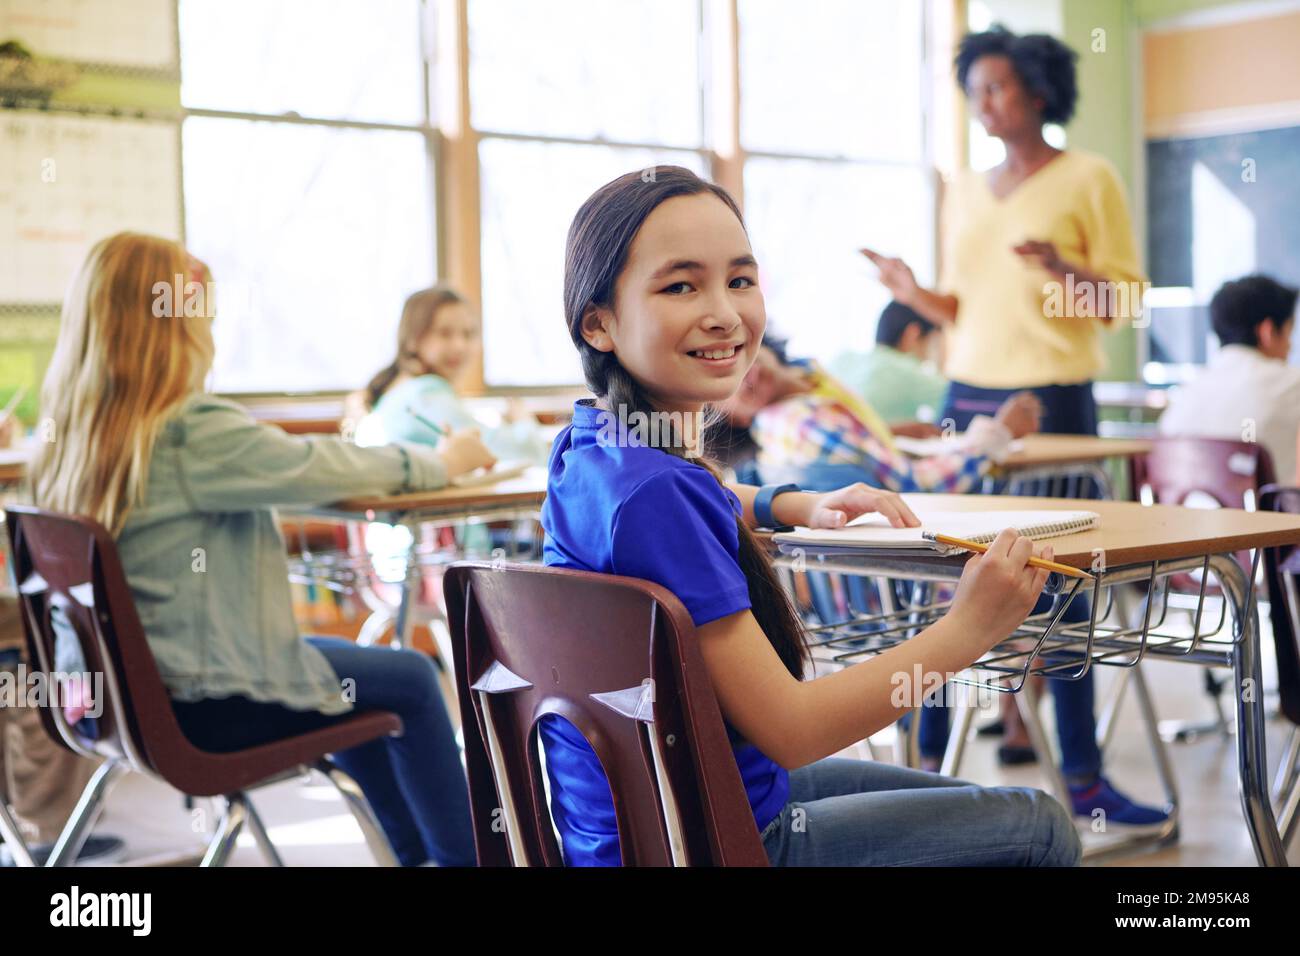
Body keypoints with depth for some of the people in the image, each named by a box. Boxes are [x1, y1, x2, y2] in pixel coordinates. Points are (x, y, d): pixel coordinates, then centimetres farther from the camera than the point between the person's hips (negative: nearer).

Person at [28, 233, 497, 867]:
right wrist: (440, 462, 4)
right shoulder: (194, 433, -23)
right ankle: (467, 856, 24)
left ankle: (416, 851, 38)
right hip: (194, 707, -9)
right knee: (410, 681, 11)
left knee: (337, 658, 28)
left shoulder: (73, 435, 2)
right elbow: (316, 467, -12)